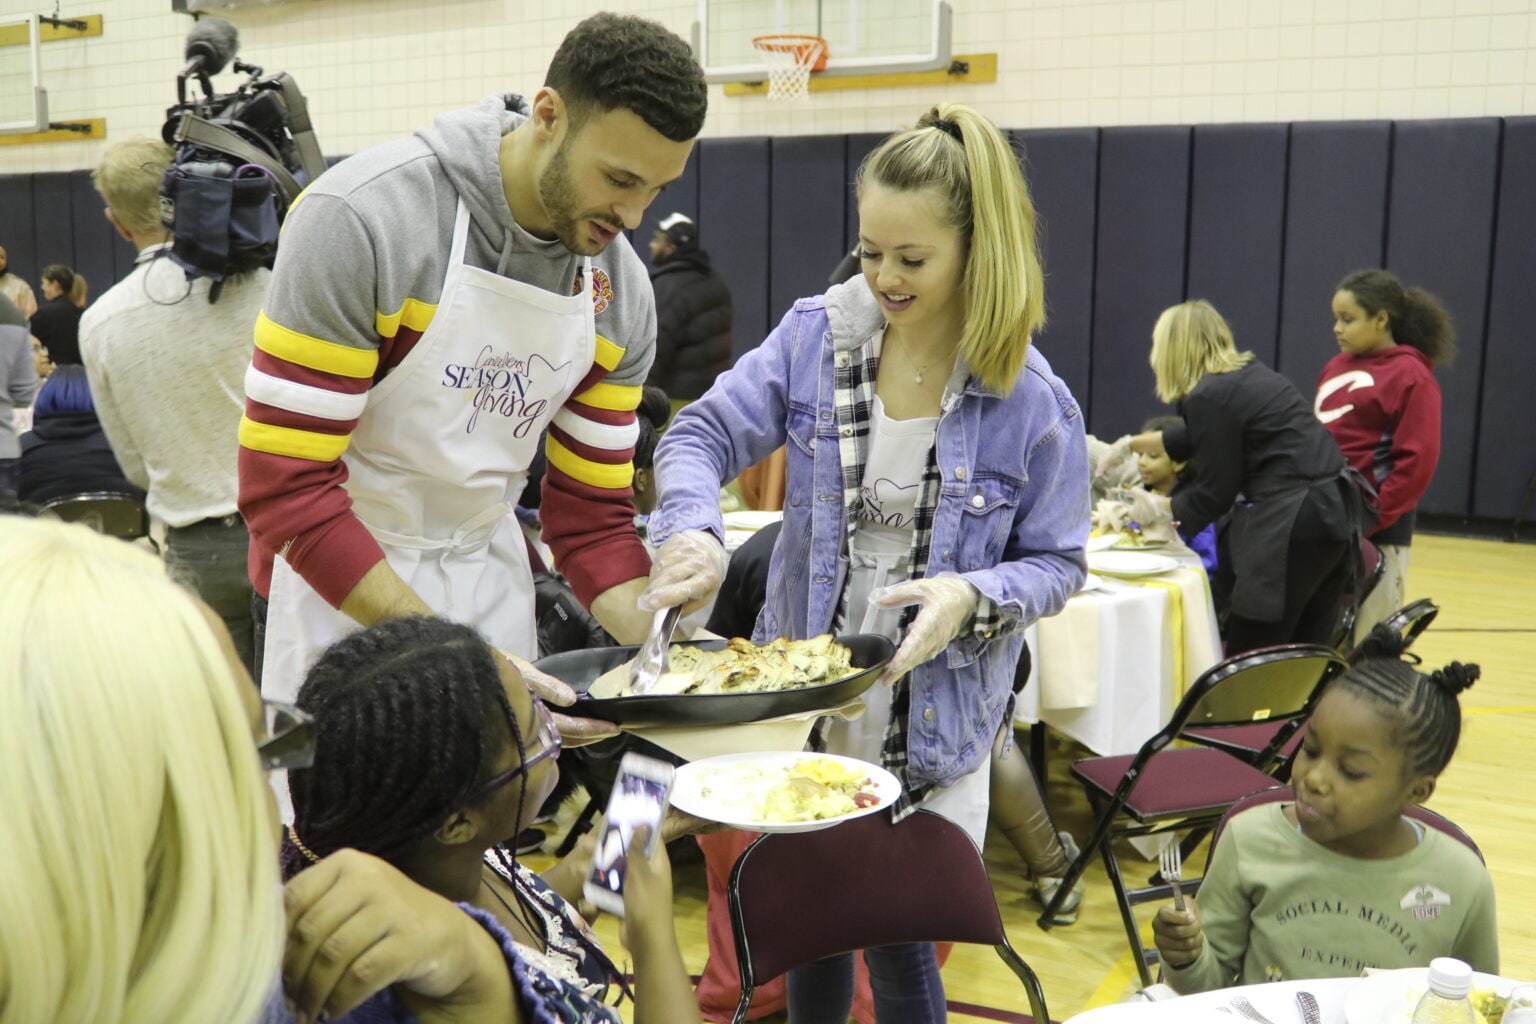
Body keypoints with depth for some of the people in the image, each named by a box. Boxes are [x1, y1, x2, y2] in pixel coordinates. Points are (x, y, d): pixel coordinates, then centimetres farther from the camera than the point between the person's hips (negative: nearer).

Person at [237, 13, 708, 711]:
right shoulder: (361, 218, -23)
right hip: (343, 583, -4)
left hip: (489, 568, 5)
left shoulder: (622, 292, -6)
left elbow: (591, 512, 1)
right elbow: (285, 488, -23)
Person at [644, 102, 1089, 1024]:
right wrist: (694, 530, -25)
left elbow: (1056, 564, -4)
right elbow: (703, 436, -4)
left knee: (898, 940, 8)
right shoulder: (817, 336, -6)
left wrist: (972, 596, -25)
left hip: (931, 723, -2)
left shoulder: (1031, 402, -12)